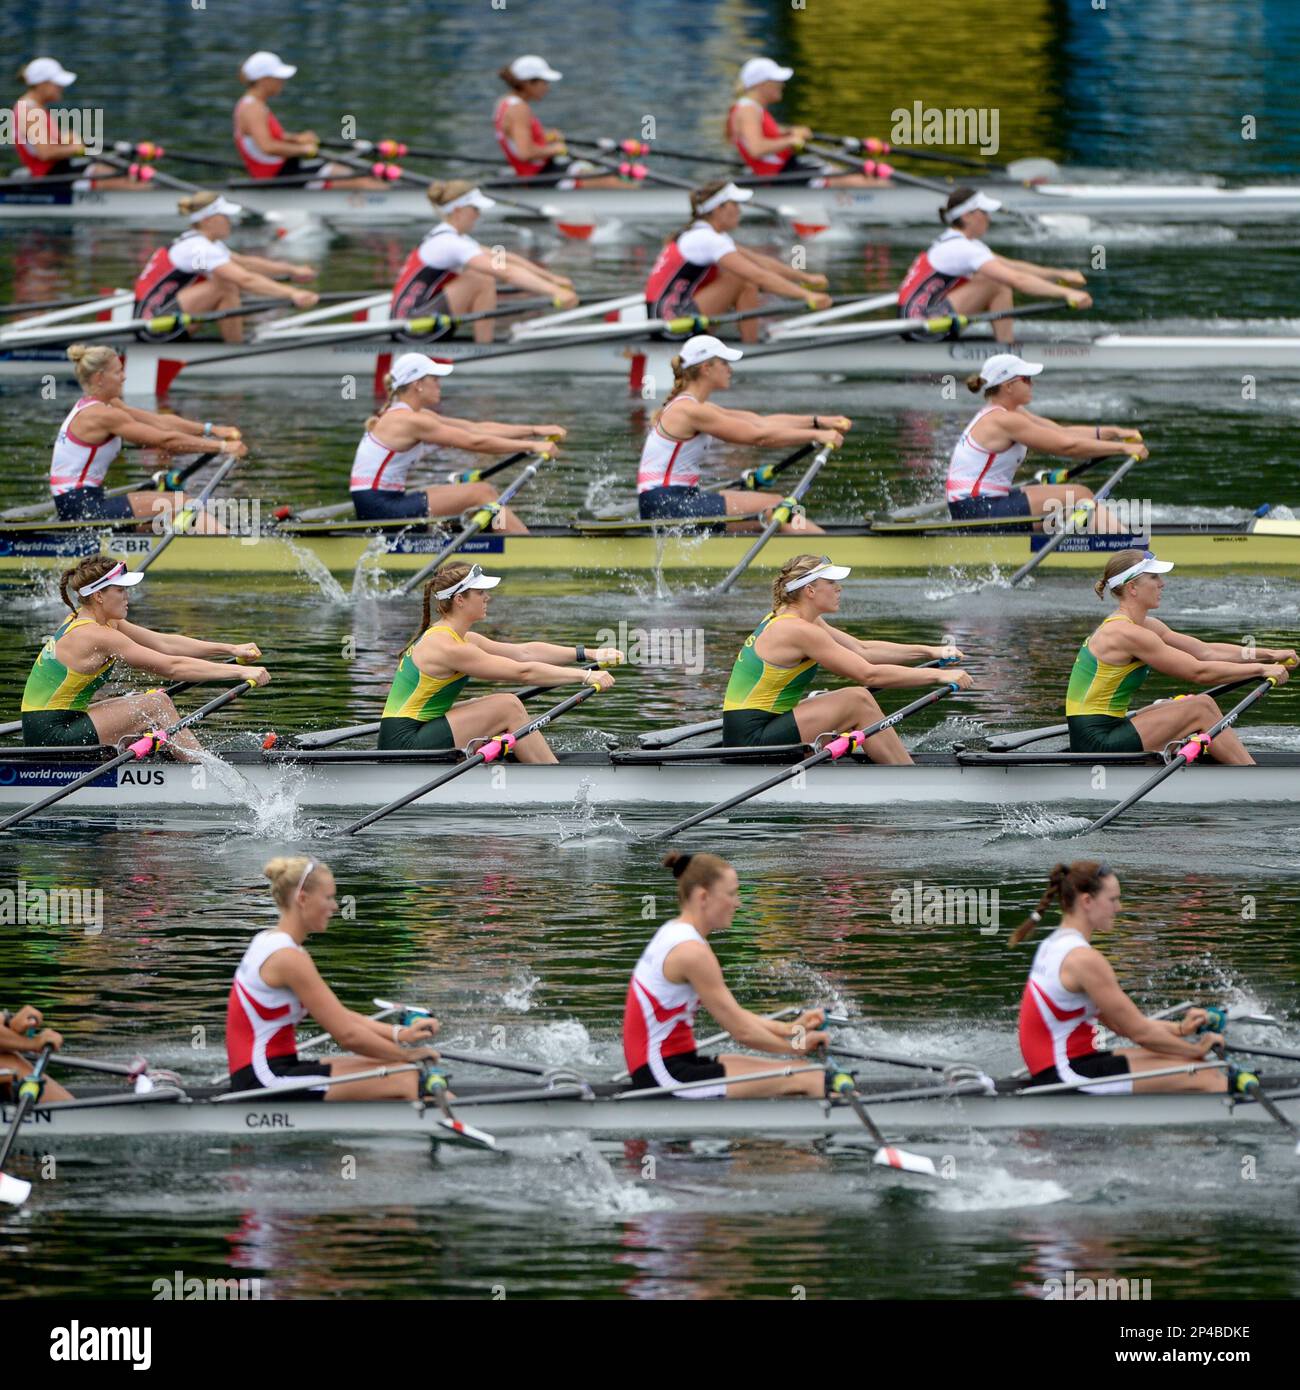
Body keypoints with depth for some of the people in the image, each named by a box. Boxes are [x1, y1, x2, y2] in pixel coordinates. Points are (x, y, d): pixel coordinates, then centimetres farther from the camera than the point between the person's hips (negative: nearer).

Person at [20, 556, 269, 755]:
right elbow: (172, 667, -20)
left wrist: (230, 649, 8)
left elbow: (164, 643, 12)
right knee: (157, 704, -9)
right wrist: (240, 673, -18)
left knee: (143, 700, 17)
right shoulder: (97, 636, -19)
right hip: (52, 735, -10)